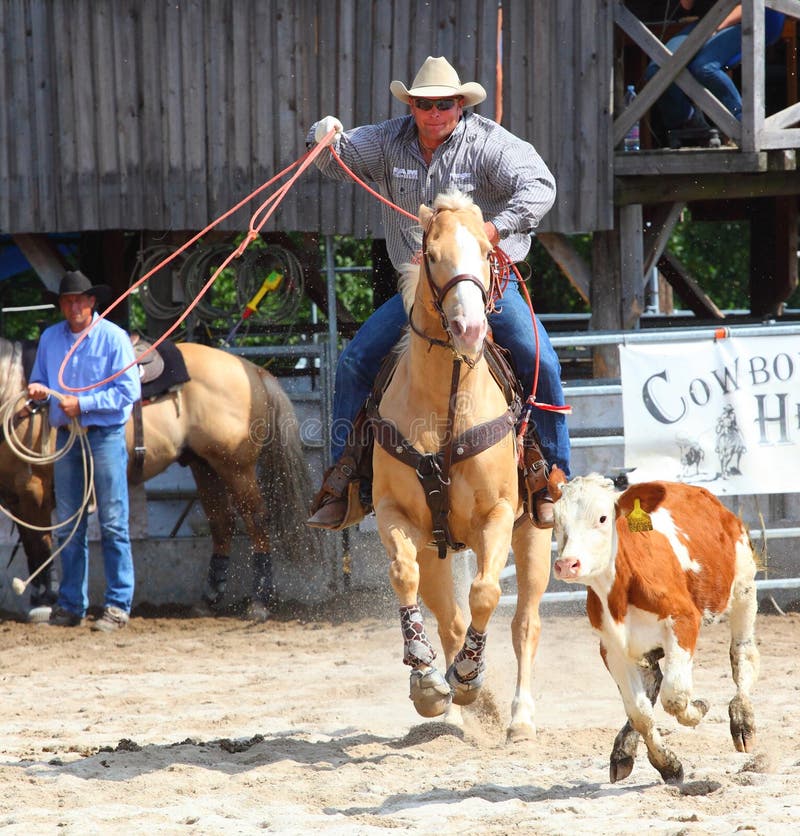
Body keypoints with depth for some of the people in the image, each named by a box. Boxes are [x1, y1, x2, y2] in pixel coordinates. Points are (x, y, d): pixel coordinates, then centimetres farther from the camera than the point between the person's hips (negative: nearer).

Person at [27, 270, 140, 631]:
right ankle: (70, 605, 13)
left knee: (113, 523, -4)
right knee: (68, 525, 7)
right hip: (66, 437, 5)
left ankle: (118, 605, -2)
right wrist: (38, 390, -6)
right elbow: (40, 380, 19)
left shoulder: (113, 338, -5)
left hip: (105, 436, -5)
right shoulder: (50, 338, 10)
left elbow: (129, 391, -10)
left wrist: (82, 404, -16)